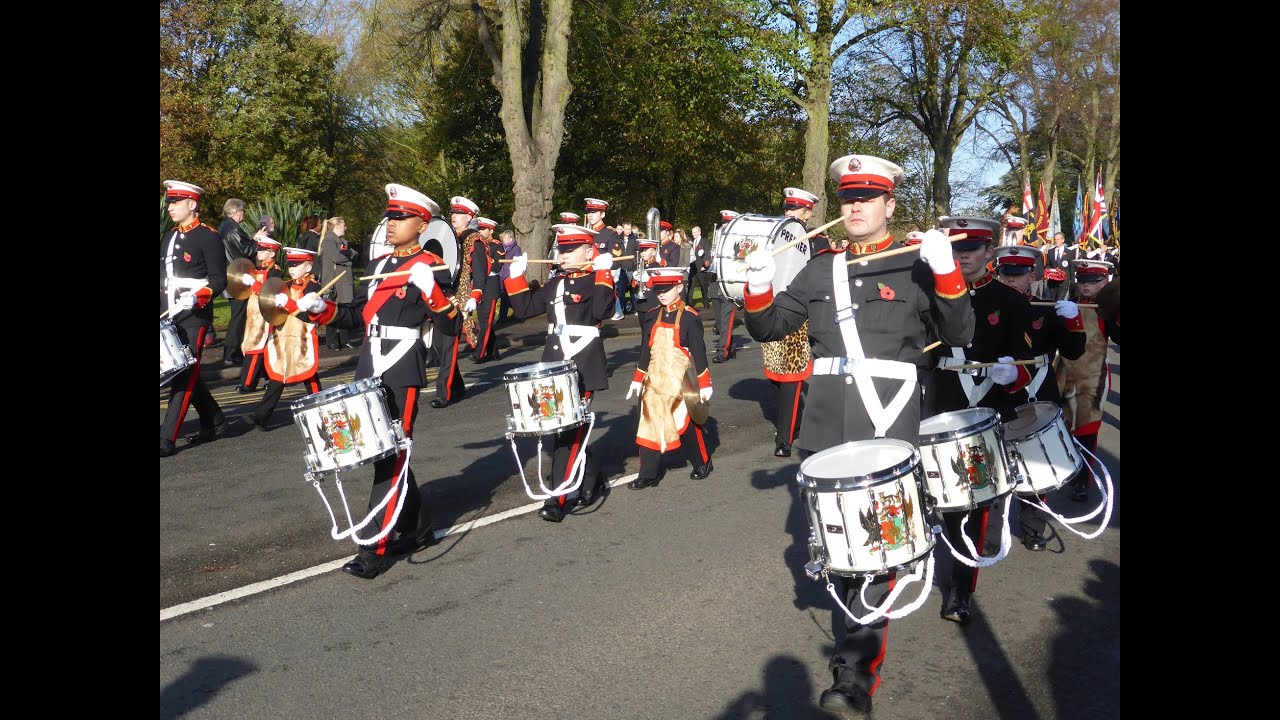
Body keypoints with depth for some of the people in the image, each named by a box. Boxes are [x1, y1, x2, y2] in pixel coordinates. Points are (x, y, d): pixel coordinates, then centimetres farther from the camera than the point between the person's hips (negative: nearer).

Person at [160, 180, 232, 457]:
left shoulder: (208, 237, -7)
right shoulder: (169, 237, 15)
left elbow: (219, 280, -11)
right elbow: (164, 278, 21)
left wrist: (197, 298, -26)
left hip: (195, 318, -8)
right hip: (170, 319, 8)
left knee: (184, 376, -7)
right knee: (183, 374, 13)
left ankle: (167, 438, -6)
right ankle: (216, 423, 26)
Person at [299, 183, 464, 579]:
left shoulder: (431, 268, -7)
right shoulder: (381, 264, 15)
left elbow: (451, 327, -13)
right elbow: (359, 315, 20)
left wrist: (431, 290, -28)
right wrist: (320, 308, 4)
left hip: (402, 375, -8)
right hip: (370, 372, 8)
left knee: (391, 456, -6)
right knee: (386, 453, 14)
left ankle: (375, 548, -1)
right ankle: (418, 529, 28)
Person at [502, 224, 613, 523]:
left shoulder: (597, 280, -5)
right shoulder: (554, 283, 15)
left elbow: (602, 311, -24)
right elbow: (525, 309, 16)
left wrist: (603, 274, -23)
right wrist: (517, 277, 10)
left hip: (584, 367, -7)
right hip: (554, 365, 7)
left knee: (569, 429, -8)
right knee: (564, 427, 13)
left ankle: (559, 498, -4)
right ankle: (591, 481, 31)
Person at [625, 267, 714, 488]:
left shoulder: (689, 317, -10)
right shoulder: (654, 315, 6)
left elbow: (698, 352, -9)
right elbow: (646, 349, 12)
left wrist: (704, 384, -9)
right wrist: (638, 379, 12)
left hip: (681, 383, -5)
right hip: (655, 382, 5)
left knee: (687, 425, 7)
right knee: (650, 426, 3)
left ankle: (702, 463, 29)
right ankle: (648, 475, 9)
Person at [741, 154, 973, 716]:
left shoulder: (914, 265, 3)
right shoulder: (820, 270, 13)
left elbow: (960, 334, -3)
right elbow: (769, 326, 14)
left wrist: (946, 272, -18)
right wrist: (758, 287, -7)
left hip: (888, 430, -4)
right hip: (826, 430, 4)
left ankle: (855, 674, -1)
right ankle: (859, 615, 37)